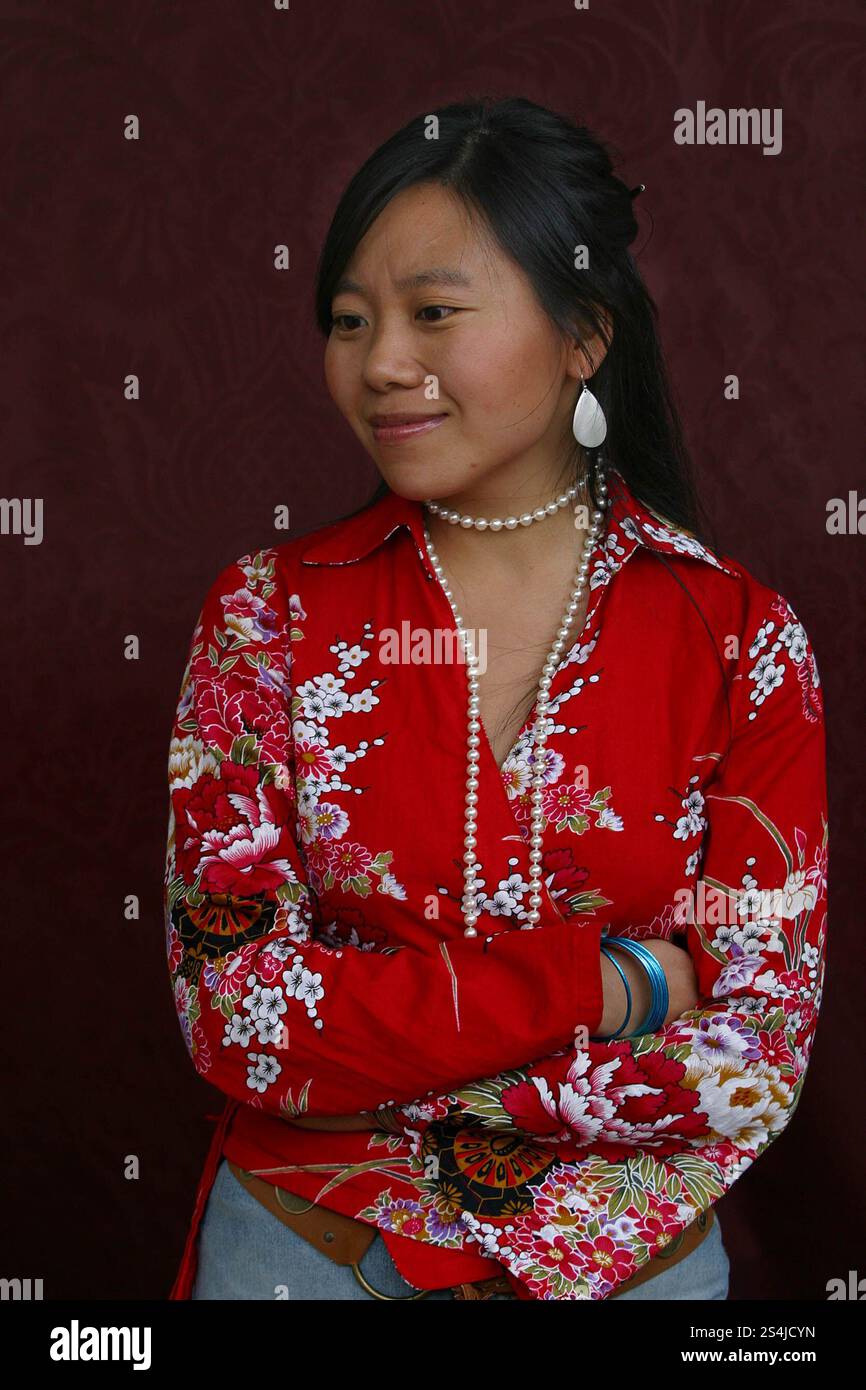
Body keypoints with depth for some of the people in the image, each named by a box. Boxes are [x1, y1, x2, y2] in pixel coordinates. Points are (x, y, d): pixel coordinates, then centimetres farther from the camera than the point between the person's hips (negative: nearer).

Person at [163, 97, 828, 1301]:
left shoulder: (745, 645, -12)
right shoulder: (272, 613, -10)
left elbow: (753, 1059, -14)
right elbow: (237, 1015, -15)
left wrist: (361, 1052, -18)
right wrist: (601, 985, -20)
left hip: (630, 1251, 0)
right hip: (296, 1244, 0)